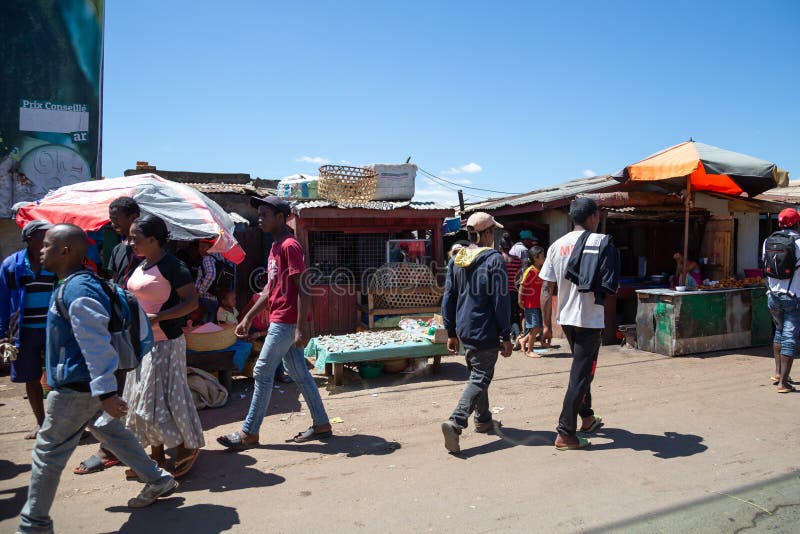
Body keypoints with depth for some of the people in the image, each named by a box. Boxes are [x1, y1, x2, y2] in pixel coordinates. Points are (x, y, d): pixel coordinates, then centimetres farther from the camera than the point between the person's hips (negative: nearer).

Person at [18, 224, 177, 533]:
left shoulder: (78, 291, -23)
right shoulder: (76, 284, 10)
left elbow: (97, 344, -28)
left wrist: (105, 392, -30)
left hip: (76, 387, -10)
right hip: (84, 383, 10)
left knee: (47, 452, 4)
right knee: (110, 432, 20)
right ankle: (157, 481, 29)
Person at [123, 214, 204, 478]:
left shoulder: (171, 266, -16)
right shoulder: (142, 265, 11)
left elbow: (191, 302, -19)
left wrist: (156, 318, -27)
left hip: (164, 343, -9)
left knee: (163, 398, -3)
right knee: (144, 398, 13)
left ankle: (188, 447, 16)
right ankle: (157, 456, 25)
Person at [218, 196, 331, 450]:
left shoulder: (290, 245, -15)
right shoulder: (276, 246, 15)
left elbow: (303, 289, -20)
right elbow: (270, 289, 19)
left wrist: (301, 327, -23)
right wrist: (248, 318, 19)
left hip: (286, 322, -9)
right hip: (281, 321, 9)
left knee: (262, 373, -1)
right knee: (299, 373, 12)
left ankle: (249, 434, 11)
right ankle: (321, 424, 21)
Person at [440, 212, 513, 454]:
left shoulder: (456, 259, 6)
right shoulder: (494, 259, -12)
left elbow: (448, 298, 9)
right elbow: (501, 301, -13)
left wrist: (451, 332, 15)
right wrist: (506, 337, -6)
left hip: (464, 331, 7)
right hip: (485, 332, -7)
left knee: (476, 374, 22)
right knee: (480, 379, -3)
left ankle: (483, 419, 35)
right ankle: (456, 422, -18)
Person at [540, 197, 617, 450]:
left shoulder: (556, 246, 2)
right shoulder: (601, 241, -10)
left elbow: (546, 289, 1)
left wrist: (546, 325, 6)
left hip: (566, 318, 6)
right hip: (590, 319, -6)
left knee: (581, 369, 23)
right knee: (580, 376, 0)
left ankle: (587, 418, 38)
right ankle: (565, 434, 3)